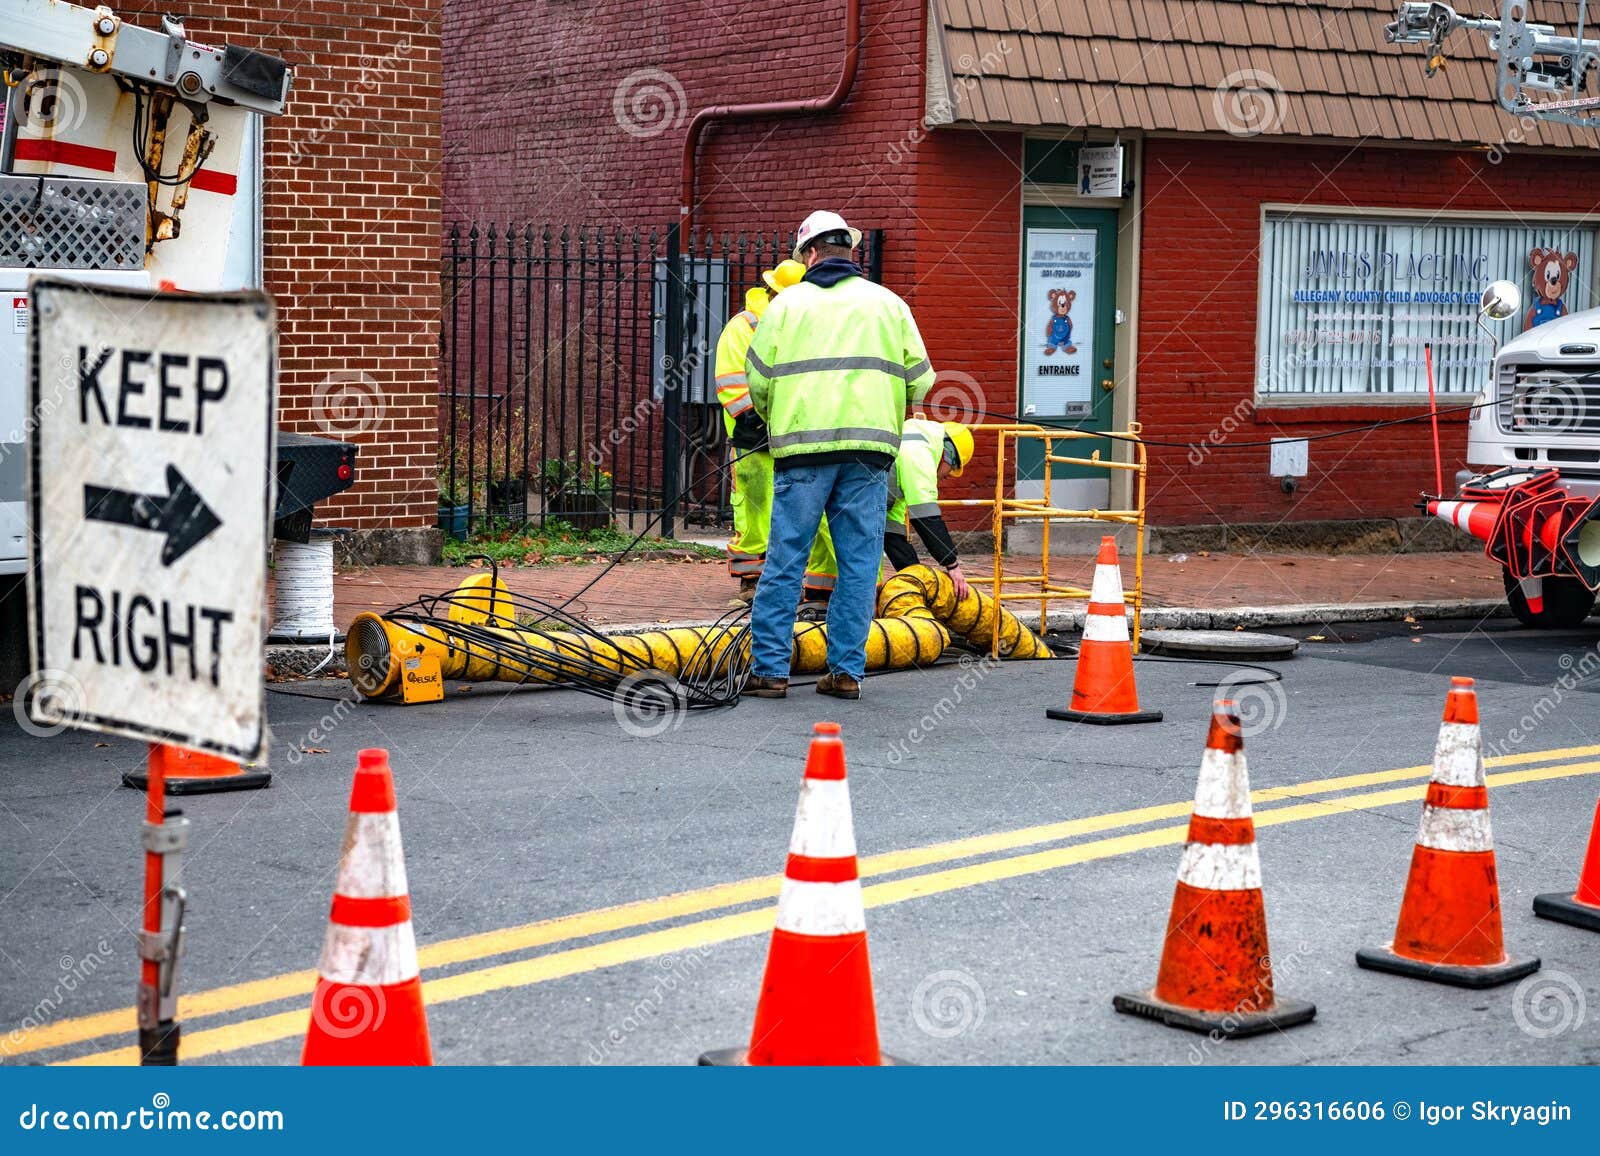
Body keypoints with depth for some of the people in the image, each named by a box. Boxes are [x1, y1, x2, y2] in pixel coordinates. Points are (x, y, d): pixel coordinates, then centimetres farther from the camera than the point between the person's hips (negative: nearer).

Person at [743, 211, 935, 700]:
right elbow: (920, 379, 11)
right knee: (859, 561, 6)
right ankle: (847, 670, 7)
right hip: (869, 448, 1)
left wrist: (775, 421, 25)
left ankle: (769, 668, 3)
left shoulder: (787, 303, 7)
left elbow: (758, 379, 5)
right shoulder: (887, 303, 12)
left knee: (785, 559, 2)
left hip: (803, 445, -1)